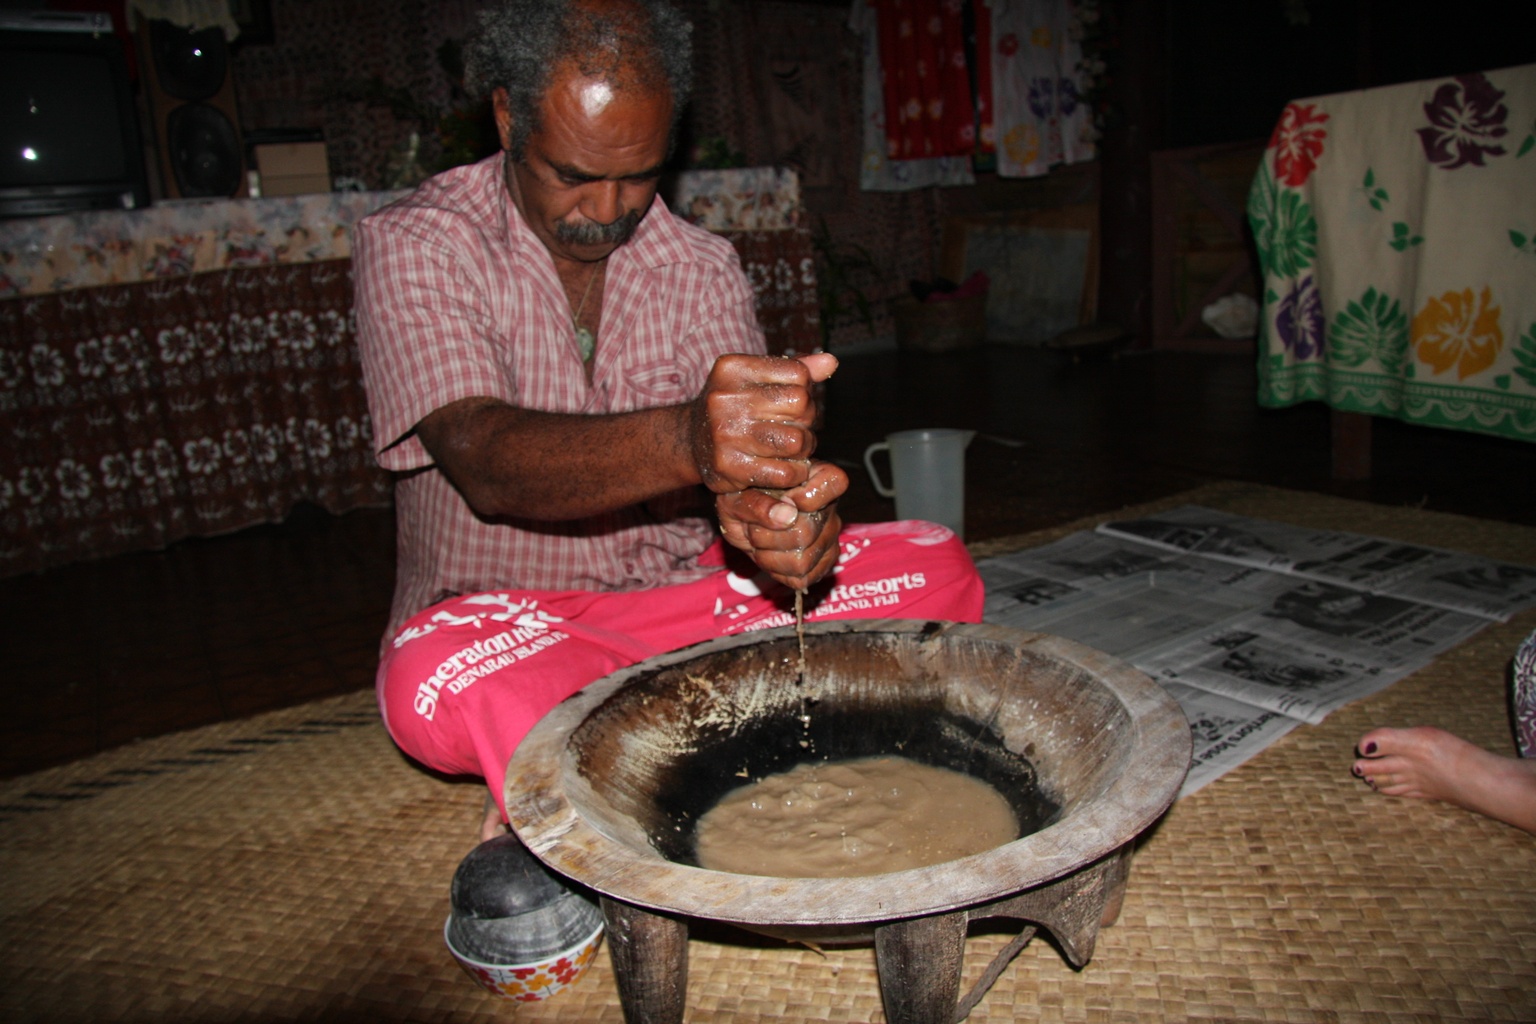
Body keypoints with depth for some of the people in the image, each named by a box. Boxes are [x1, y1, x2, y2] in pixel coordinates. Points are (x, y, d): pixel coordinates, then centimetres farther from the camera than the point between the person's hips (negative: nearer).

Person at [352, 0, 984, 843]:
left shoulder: (702, 267, 3)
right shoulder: (414, 247, -9)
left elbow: (747, 453, -8)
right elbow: (485, 461, -25)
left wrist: (772, 511, -34)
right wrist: (681, 442, -45)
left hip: (686, 595, 5)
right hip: (503, 614, -4)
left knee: (934, 569, -14)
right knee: (440, 681, -38)